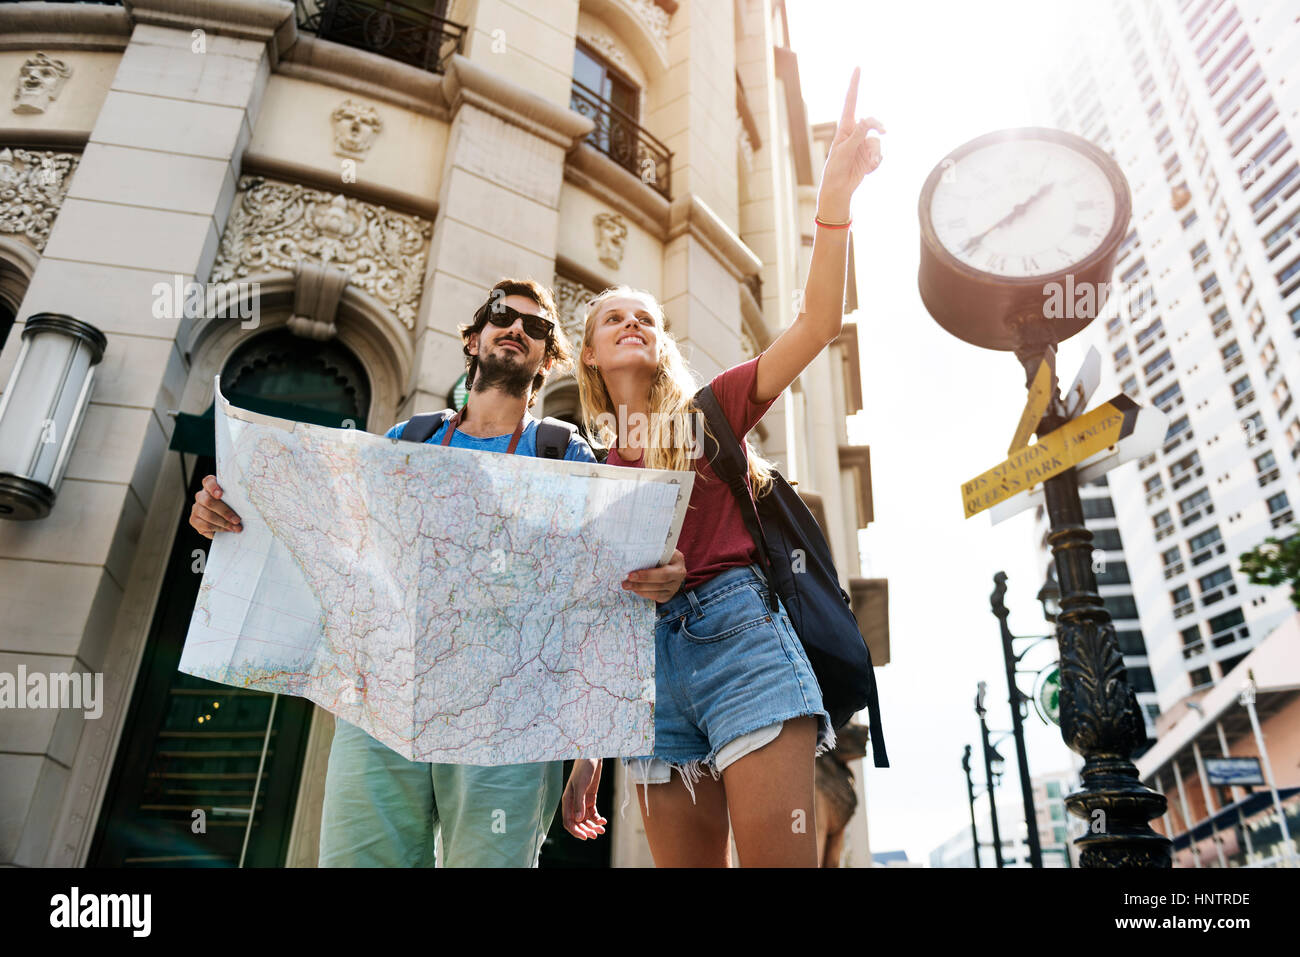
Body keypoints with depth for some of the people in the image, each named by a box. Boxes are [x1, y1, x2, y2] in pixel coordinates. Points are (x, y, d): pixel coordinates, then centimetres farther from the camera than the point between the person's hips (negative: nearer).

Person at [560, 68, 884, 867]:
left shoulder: (709, 410, 12)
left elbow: (817, 325, -2)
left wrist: (834, 199, -16)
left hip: (737, 628, -3)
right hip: (646, 651, 3)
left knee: (780, 858, -11)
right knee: (686, 862, 4)